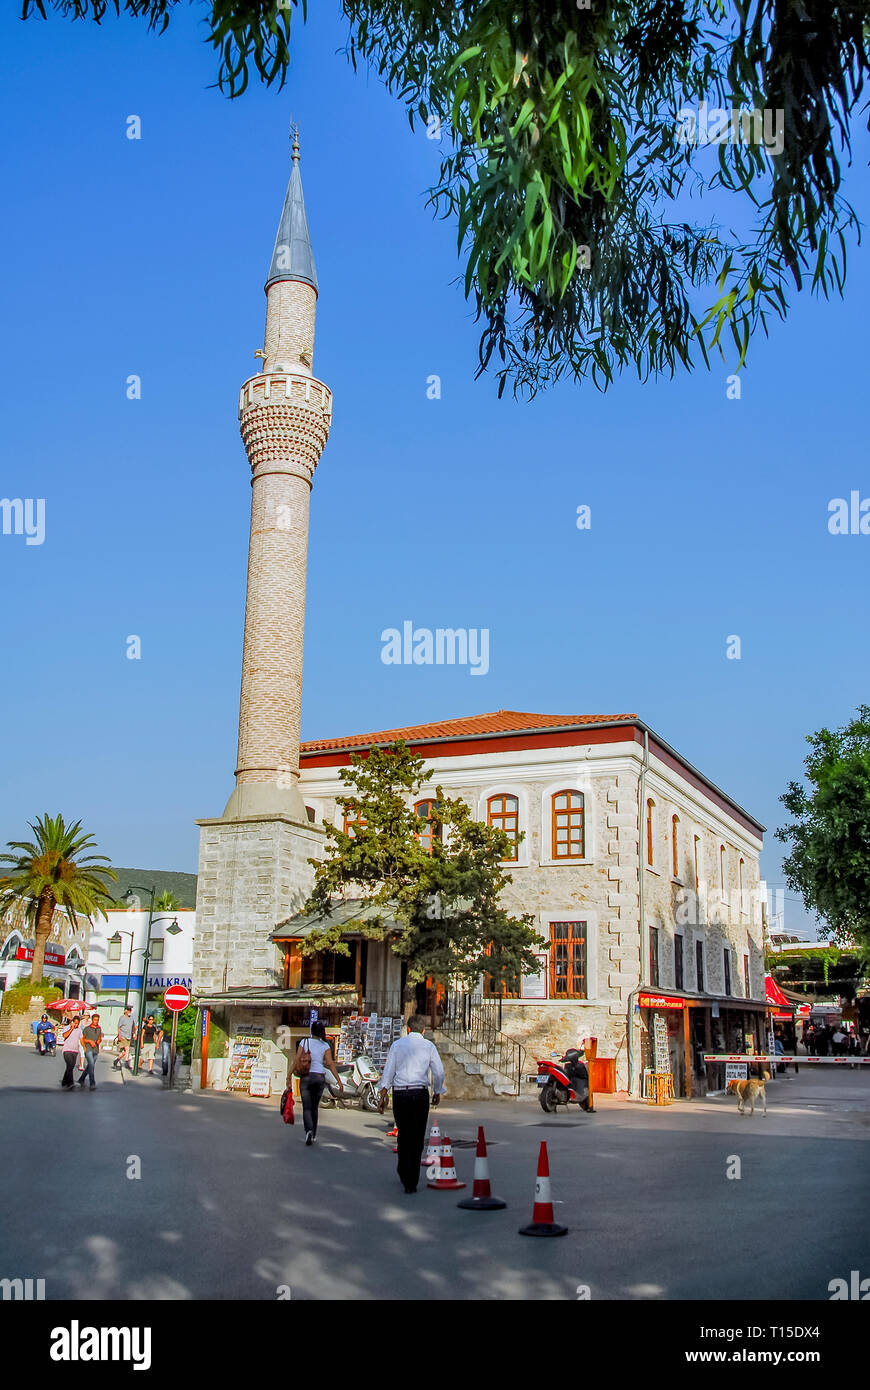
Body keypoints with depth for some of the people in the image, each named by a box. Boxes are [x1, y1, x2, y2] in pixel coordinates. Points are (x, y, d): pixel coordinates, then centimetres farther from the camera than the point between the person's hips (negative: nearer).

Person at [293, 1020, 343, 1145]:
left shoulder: (304, 1042, -1)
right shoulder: (325, 1046, 1)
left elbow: (296, 1060, -6)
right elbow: (331, 1064, -5)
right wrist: (339, 1081, -5)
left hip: (306, 1077, -2)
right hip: (320, 1077, 2)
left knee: (307, 1108, -1)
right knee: (314, 1107, 17)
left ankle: (309, 1130, -26)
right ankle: (313, 1135, 22)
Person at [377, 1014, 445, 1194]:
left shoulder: (397, 1044, 5)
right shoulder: (429, 1046, 5)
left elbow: (388, 1071, 3)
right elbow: (439, 1072, 6)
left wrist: (383, 1094, 7)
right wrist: (437, 1092, 21)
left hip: (400, 1093, 1)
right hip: (420, 1093, -1)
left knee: (403, 1135, 15)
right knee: (417, 1138, 3)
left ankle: (404, 1174, 20)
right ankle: (412, 1182, 3)